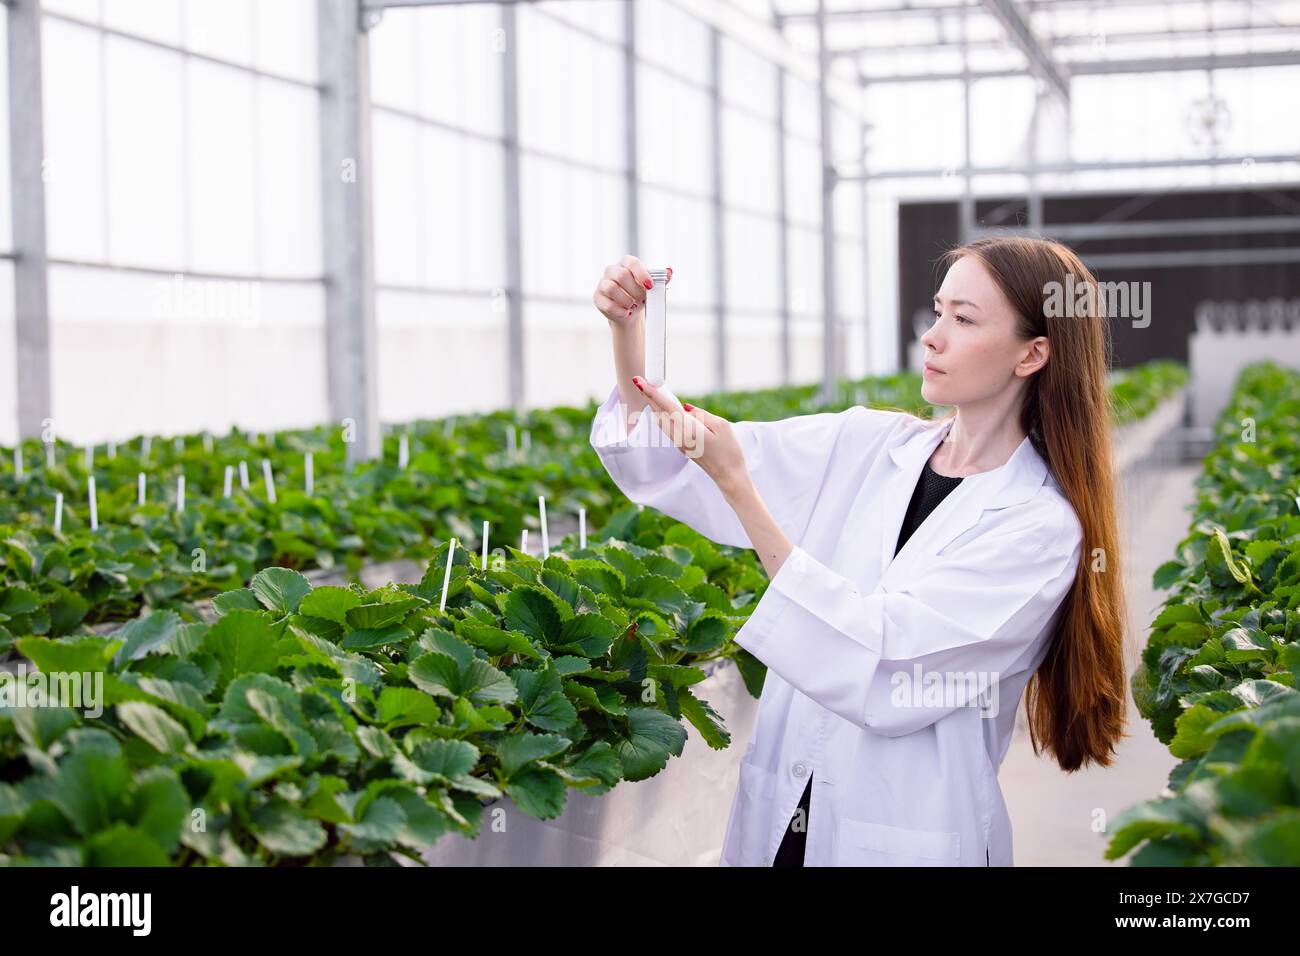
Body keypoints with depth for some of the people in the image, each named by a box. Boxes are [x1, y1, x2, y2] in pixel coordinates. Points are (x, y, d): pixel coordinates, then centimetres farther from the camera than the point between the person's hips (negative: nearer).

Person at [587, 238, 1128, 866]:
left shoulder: (1042, 524, -15)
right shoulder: (865, 444, 2)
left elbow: (884, 667, -24)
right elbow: (670, 468, 4)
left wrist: (736, 485, -29)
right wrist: (626, 326, -13)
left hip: (906, 840, -5)